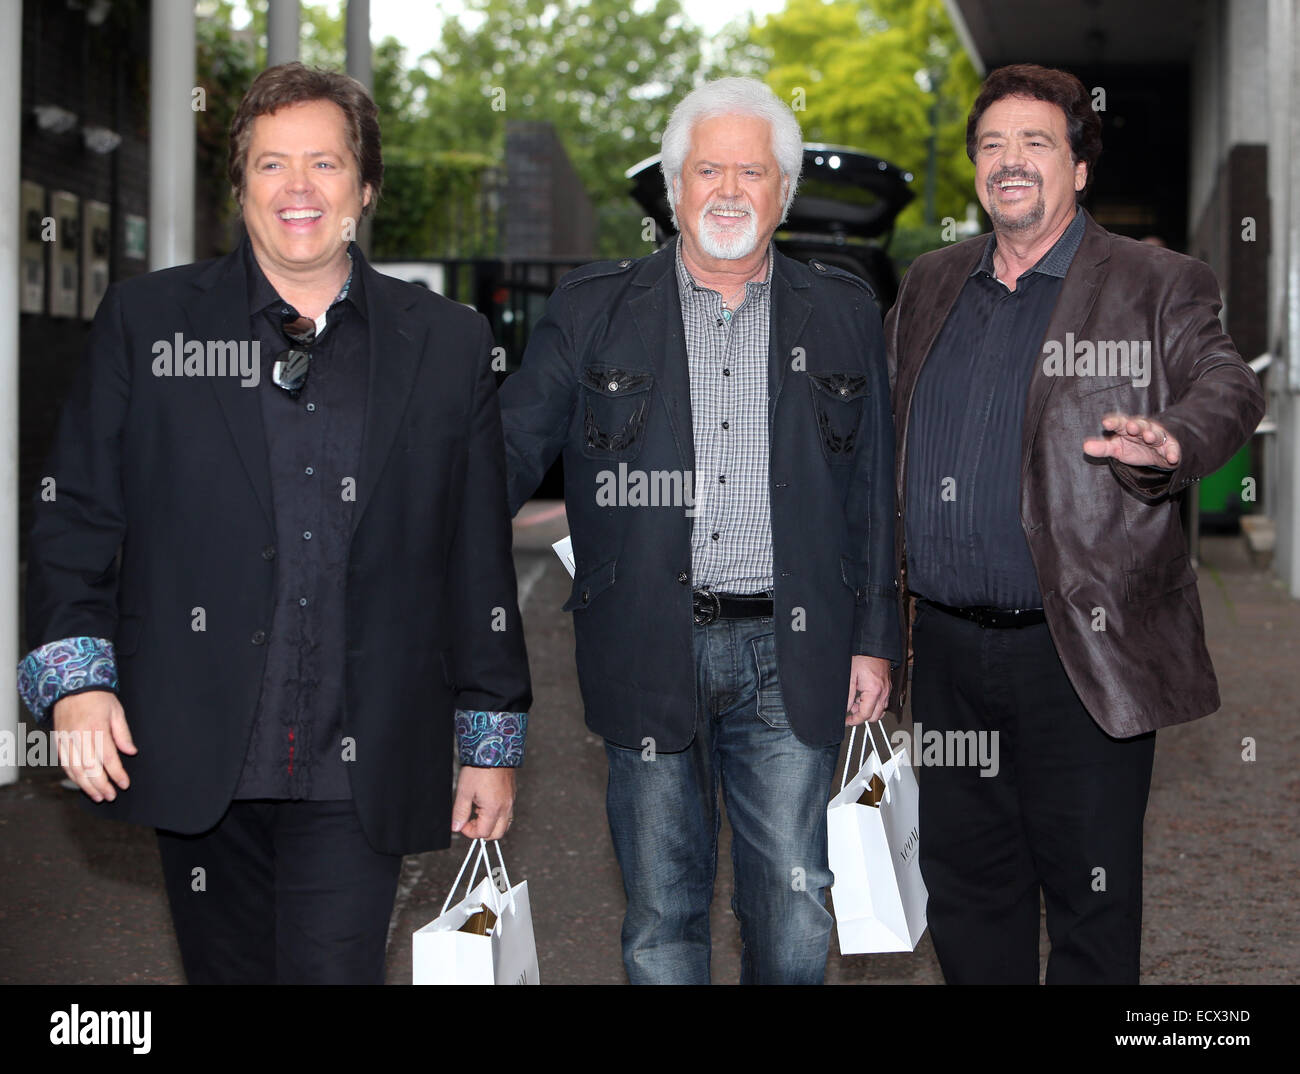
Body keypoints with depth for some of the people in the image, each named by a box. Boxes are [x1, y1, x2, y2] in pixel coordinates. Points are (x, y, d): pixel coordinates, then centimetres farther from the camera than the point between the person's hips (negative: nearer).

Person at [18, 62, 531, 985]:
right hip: (196, 765, 1)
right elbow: (78, 517, 5)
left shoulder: (450, 344, 6)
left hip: (358, 774, 0)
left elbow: (482, 559, 8)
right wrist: (77, 678, -7)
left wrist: (493, 742, 8)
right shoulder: (146, 319, 5)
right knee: (228, 969, 13)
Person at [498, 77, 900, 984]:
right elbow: (508, 456, 5)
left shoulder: (843, 314, 9)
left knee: (796, 909, 4)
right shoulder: (593, 312, 5)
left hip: (789, 654, 1)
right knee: (662, 913, 8)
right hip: (648, 655, 0)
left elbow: (874, 492, 10)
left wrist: (875, 639, 7)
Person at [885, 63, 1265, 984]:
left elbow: (1228, 383, -14)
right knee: (964, 880, 16)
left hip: (1079, 653, -5)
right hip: (948, 646, 5)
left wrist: (1173, 443, -37)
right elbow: (879, 427, 20)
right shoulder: (930, 286, 13)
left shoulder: (1157, 288, -2)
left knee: (1091, 891, 5)